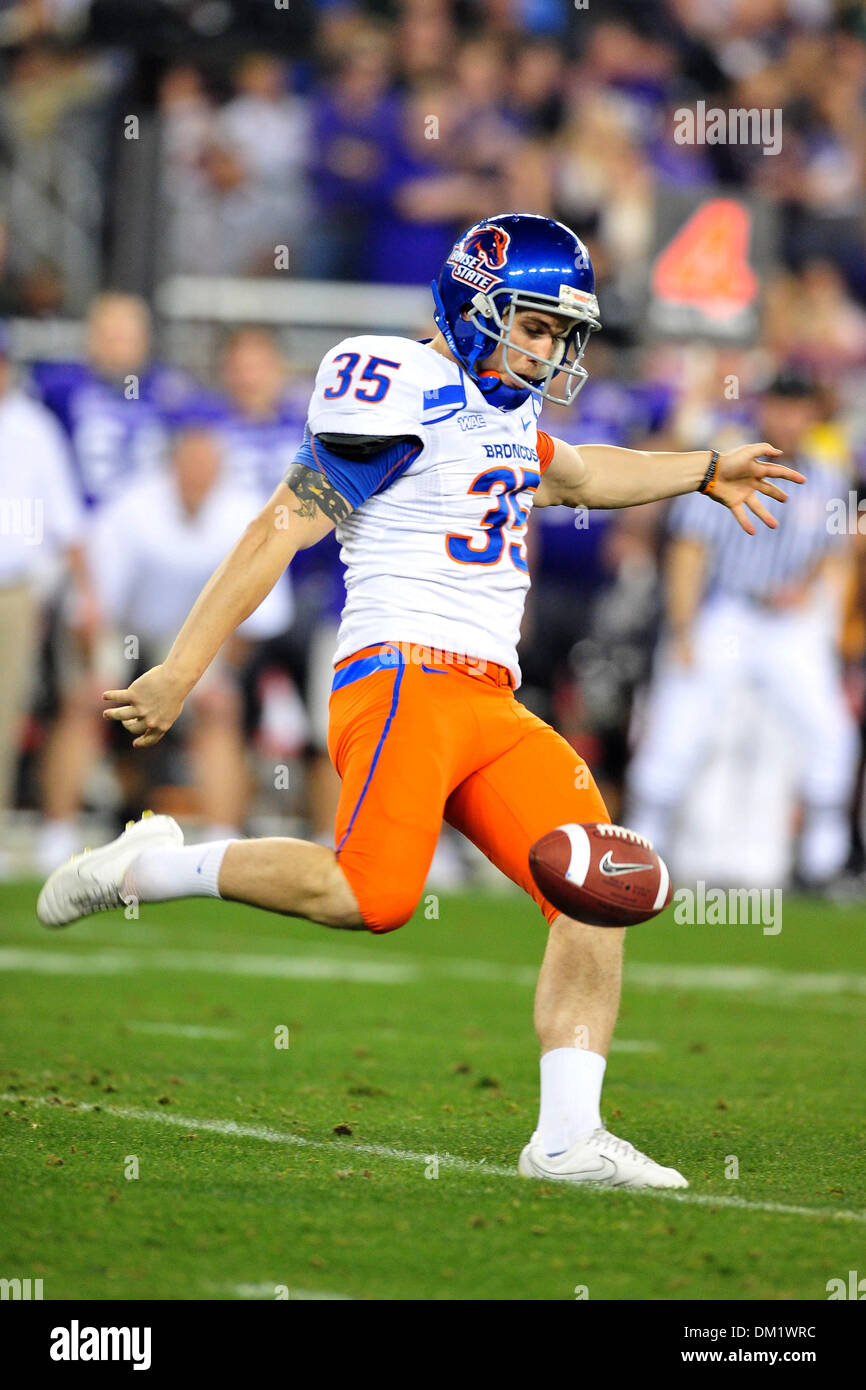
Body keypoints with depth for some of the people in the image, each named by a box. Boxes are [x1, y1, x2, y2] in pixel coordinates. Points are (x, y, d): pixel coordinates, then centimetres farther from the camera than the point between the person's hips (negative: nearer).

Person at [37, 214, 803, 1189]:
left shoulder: (501, 411, 22)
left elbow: (572, 474, 47)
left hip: (491, 706, 9)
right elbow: (279, 531, -11)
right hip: (404, 678, -9)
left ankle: (567, 1137, -6)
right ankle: (150, 866, -5)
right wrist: (178, 674, -15)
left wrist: (706, 472, 54)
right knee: (372, 894, -27)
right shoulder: (408, 396, -6)